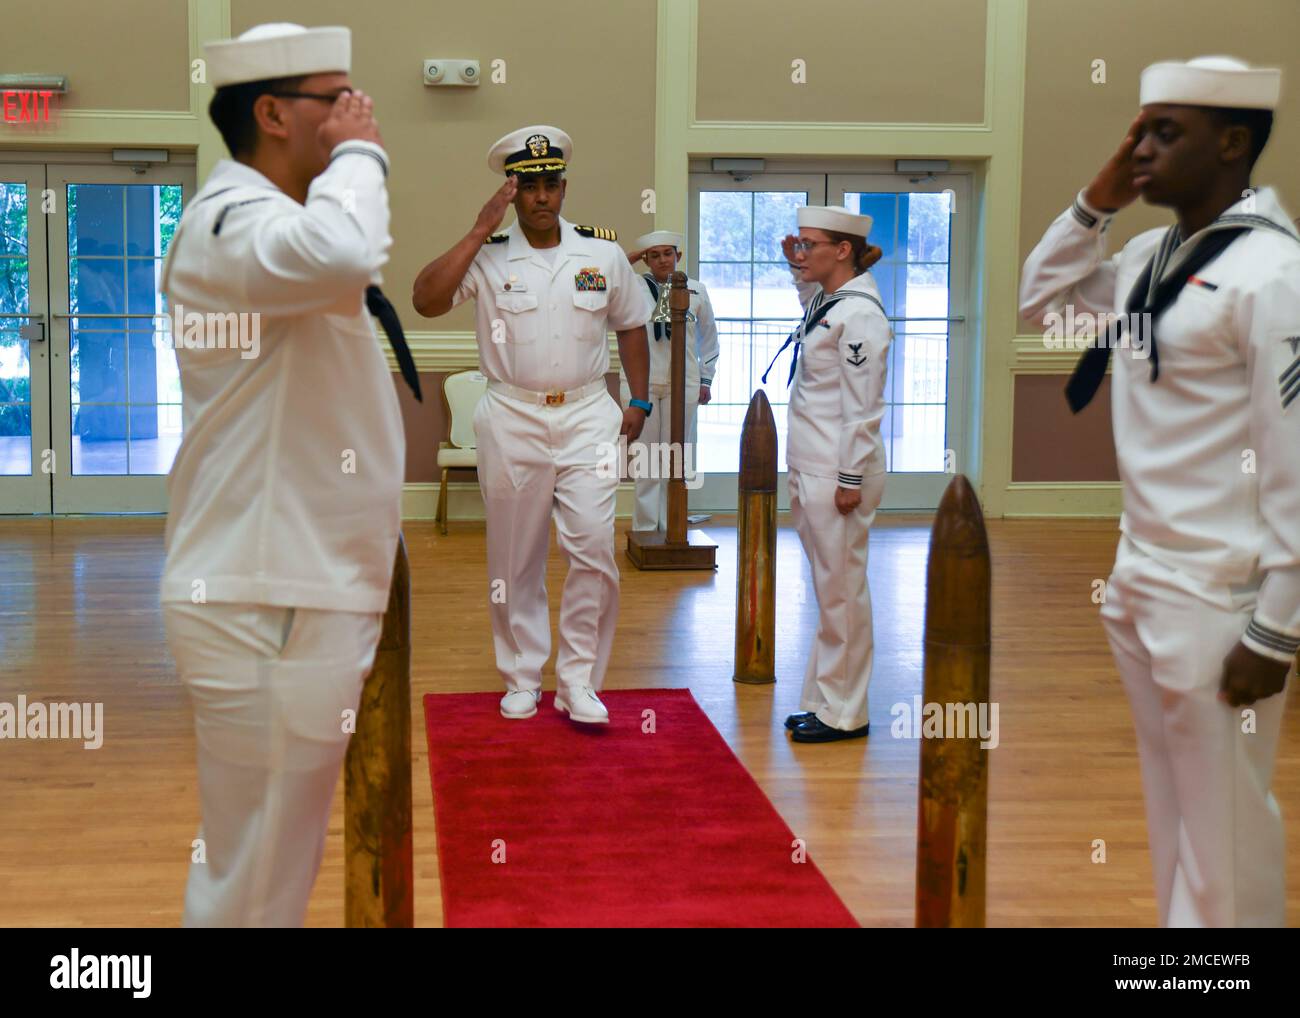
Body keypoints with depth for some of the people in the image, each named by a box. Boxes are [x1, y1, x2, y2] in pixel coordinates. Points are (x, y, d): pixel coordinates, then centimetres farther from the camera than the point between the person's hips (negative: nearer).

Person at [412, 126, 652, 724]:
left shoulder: (603, 253, 5)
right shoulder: (488, 256, -2)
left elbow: (631, 325, 16)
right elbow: (425, 300, -16)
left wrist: (639, 401, 11)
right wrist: (479, 233, -16)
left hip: (586, 417, 1)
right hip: (512, 421, 0)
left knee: (593, 549, -9)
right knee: (514, 559, 8)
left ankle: (578, 683, 3)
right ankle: (522, 680, 22)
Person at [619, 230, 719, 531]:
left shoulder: (696, 290, 6)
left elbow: (709, 337, 14)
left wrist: (706, 378, 11)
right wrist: (625, 260, -7)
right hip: (640, 382, -1)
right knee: (644, 454, 3)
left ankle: (671, 528, 13)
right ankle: (645, 526, 10)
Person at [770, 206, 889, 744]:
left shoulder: (858, 313, -15)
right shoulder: (826, 301, 12)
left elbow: (862, 405, -18)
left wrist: (851, 478, -18)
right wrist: (798, 269, 24)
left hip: (838, 472, -10)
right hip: (809, 470, 10)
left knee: (841, 591, -2)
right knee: (828, 590, 14)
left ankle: (844, 714, 6)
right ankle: (825, 700, 22)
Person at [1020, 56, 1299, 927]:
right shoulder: (1154, 254, 9)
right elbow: (1041, 299, 22)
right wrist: (1096, 202, 7)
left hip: (1217, 599, -8)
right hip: (1138, 579, 8)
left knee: (1225, 828, 3)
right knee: (1170, 808, 19)